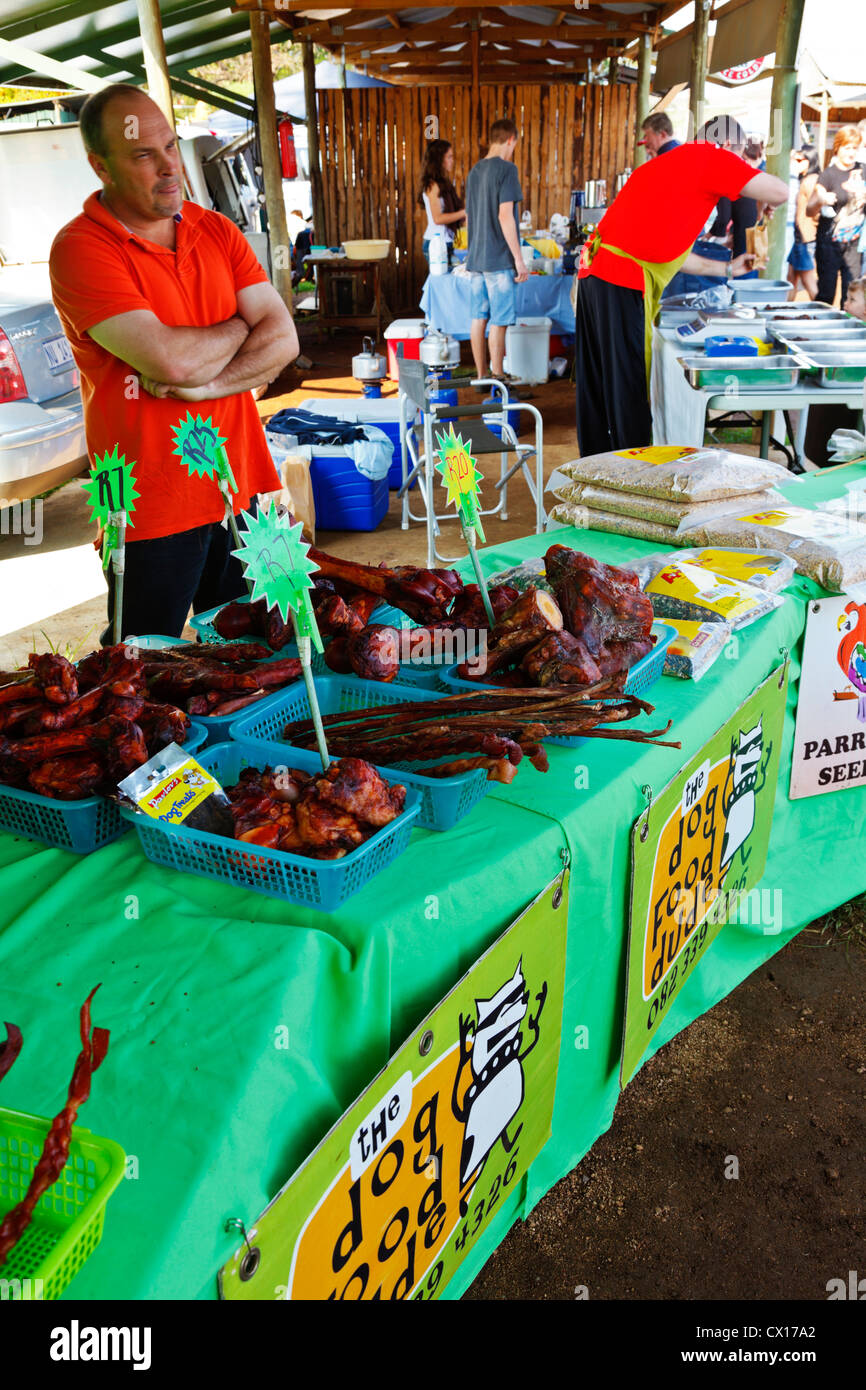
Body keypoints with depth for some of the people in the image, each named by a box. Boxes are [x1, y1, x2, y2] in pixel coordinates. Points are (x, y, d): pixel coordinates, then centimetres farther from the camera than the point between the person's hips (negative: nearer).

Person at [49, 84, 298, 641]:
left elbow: (283, 340, -2)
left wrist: (202, 385, -17)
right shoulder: (81, 249, -11)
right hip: (151, 509, -5)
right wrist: (242, 325, -4)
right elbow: (171, 360, -23)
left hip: (243, 486, 5)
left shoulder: (217, 231, 8)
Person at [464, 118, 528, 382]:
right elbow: (505, 216, -16)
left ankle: (481, 377, 13)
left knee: (478, 318, 8)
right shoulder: (506, 169, -9)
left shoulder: (474, 171, 15)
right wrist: (519, 259, -14)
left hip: (476, 258, 8)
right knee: (499, 321, -4)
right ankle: (497, 379, -1)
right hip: (499, 259, -8)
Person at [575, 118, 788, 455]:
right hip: (624, 282, -9)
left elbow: (668, 252, 28)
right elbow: (780, 193, -7)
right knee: (629, 390, -3)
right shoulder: (709, 158, -1)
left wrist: (726, 268, 33)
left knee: (596, 385, 13)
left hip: (594, 272, 9)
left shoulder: (666, 163, 26)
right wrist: (765, 203, 15)